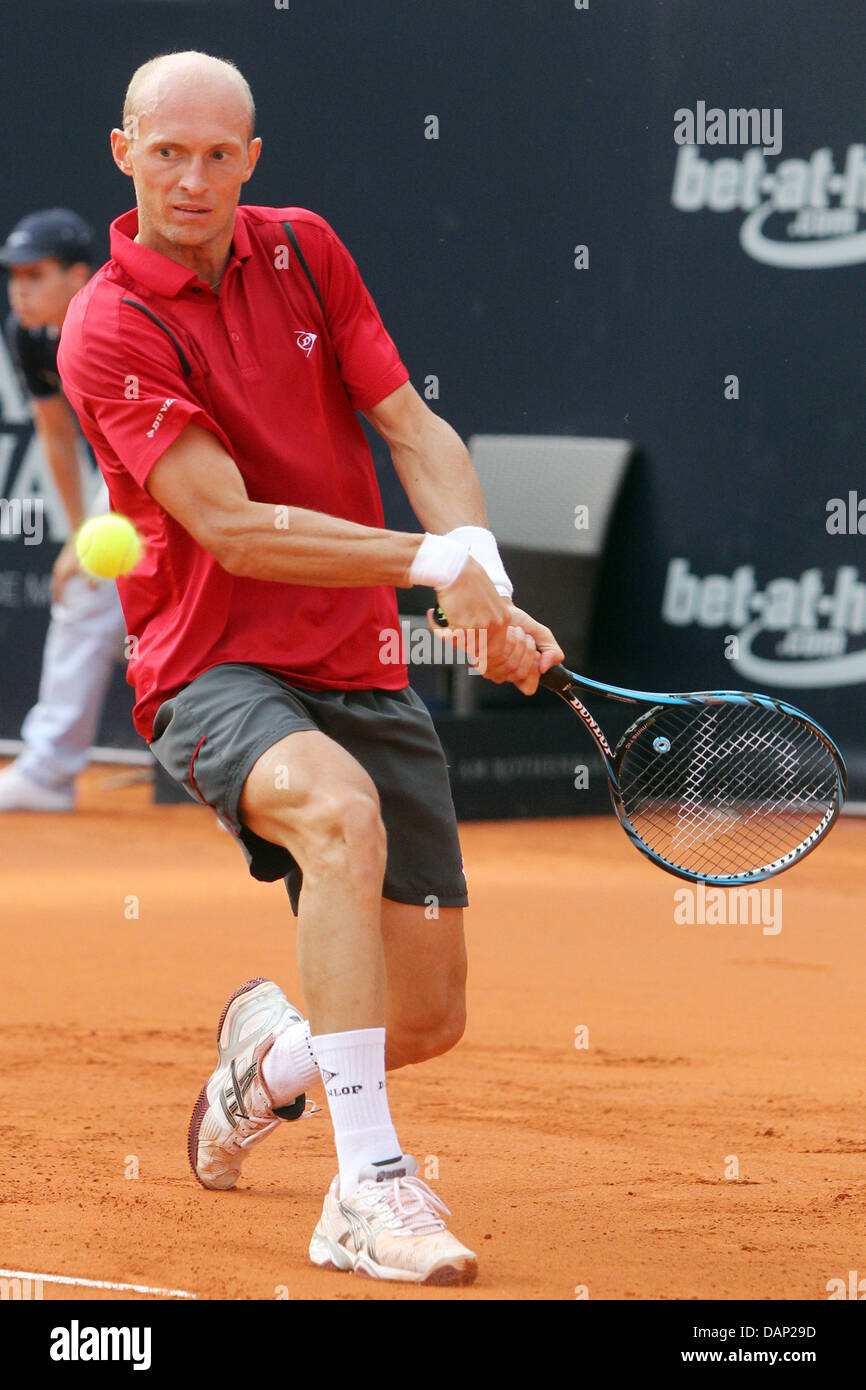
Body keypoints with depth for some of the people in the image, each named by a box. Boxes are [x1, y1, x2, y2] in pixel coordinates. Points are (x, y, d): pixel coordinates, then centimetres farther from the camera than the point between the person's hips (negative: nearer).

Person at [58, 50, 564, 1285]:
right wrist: (437, 560, -26)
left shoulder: (304, 250, 6)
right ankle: (367, 1189, -37)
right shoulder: (109, 330, -12)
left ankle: (266, 1050, 40)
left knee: (426, 1018, 3)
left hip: (362, 673, 5)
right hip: (216, 673, -5)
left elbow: (418, 430, 2)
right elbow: (233, 528, -19)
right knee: (342, 810, -39)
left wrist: (485, 588, -17)